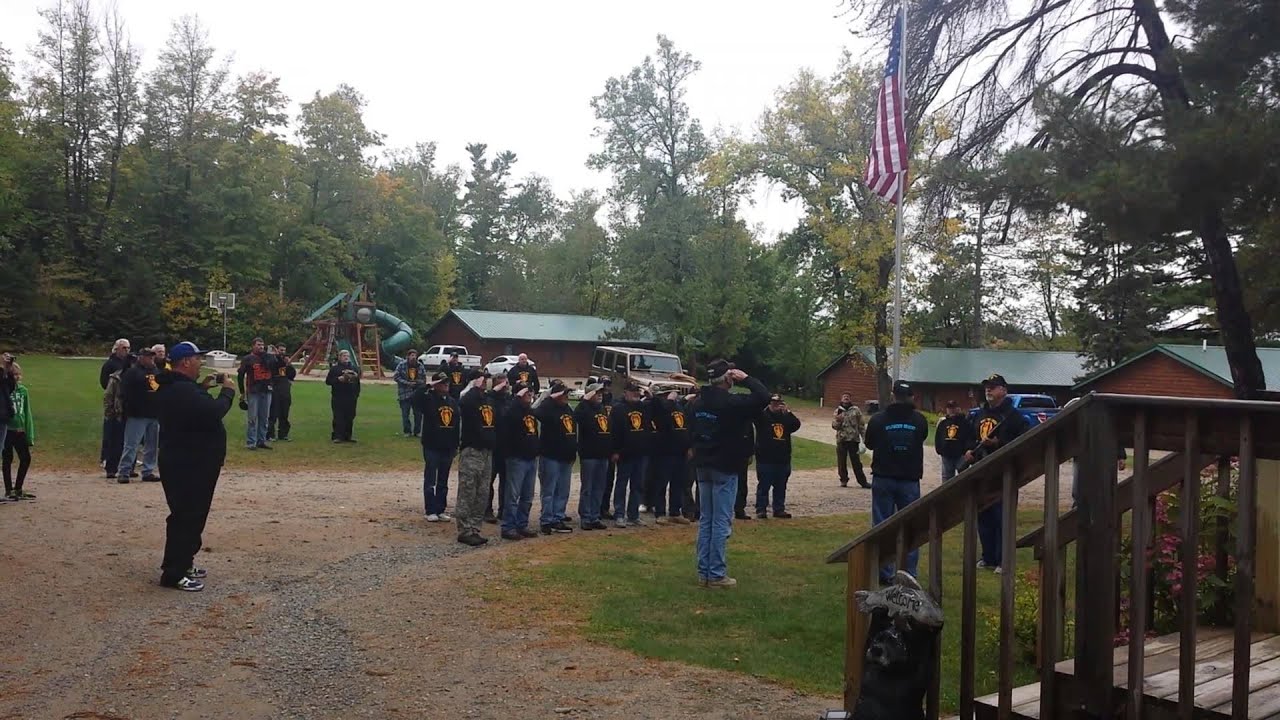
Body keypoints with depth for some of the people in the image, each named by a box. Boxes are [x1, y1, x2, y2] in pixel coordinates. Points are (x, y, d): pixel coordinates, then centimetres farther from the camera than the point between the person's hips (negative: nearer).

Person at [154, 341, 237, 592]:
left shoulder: (175, 387, 13)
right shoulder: (182, 390, -23)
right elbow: (213, 413, -30)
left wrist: (203, 388, 13)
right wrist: (227, 392, -14)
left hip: (189, 462, 11)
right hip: (188, 465, -11)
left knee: (192, 516, 20)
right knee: (186, 517, -7)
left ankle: (182, 563, 30)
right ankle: (173, 573, -2)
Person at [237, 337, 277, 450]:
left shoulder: (269, 358, 9)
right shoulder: (248, 359, 0)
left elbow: (274, 370, -6)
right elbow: (240, 375, 2)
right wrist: (242, 392, -1)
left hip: (267, 391, 4)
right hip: (253, 392, -4)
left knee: (264, 418, 8)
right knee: (252, 418, -4)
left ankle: (261, 441, 16)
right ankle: (251, 442, 0)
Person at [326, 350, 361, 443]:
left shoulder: (354, 368, 14)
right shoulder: (334, 368, 1)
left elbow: (358, 382, 20)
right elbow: (328, 381, -2)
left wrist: (357, 394, 13)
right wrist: (338, 379, -16)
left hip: (351, 397, 4)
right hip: (338, 397, -4)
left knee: (350, 417, 5)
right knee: (338, 417, -6)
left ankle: (348, 436, 14)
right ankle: (337, 436, -2)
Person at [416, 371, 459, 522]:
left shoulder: (453, 401, 10)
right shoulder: (428, 399, -6)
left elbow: (457, 423, 14)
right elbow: (416, 397, -29)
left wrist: (457, 444, 11)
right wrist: (428, 386, -26)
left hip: (448, 448, 5)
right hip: (432, 447, -5)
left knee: (443, 482, 12)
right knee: (430, 480, 2)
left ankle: (441, 510, 19)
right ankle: (430, 511, 7)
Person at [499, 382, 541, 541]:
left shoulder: (531, 411, 15)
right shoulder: (512, 410, -9)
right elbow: (510, 417, -29)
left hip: (531, 458, 9)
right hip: (517, 458, -9)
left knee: (527, 496, 13)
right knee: (513, 495, -6)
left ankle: (522, 525, 21)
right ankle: (508, 528, -1)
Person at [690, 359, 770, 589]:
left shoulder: (698, 403, 6)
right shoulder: (731, 402, -17)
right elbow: (763, 396, -23)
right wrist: (746, 378, -12)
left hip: (703, 467, 7)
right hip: (725, 468, -7)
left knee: (705, 521, 12)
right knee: (721, 522, -2)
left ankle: (703, 572, 15)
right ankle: (717, 575, 1)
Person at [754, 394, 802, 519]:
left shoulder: (786, 417, 13)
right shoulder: (763, 415, -1)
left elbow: (796, 425, -3)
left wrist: (788, 412, -13)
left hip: (783, 459, 5)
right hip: (765, 459, -5)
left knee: (781, 486, 11)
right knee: (763, 486, -1)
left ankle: (779, 509, 19)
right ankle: (761, 509, 3)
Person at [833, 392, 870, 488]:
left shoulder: (856, 410, 3)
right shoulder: (838, 411, 6)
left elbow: (861, 424, 6)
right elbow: (834, 426, 3)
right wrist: (838, 420, -18)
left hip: (854, 439, -1)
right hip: (841, 439, 1)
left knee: (857, 462, 2)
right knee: (842, 462, 5)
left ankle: (862, 481, 7)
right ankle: (844, 480, 16)